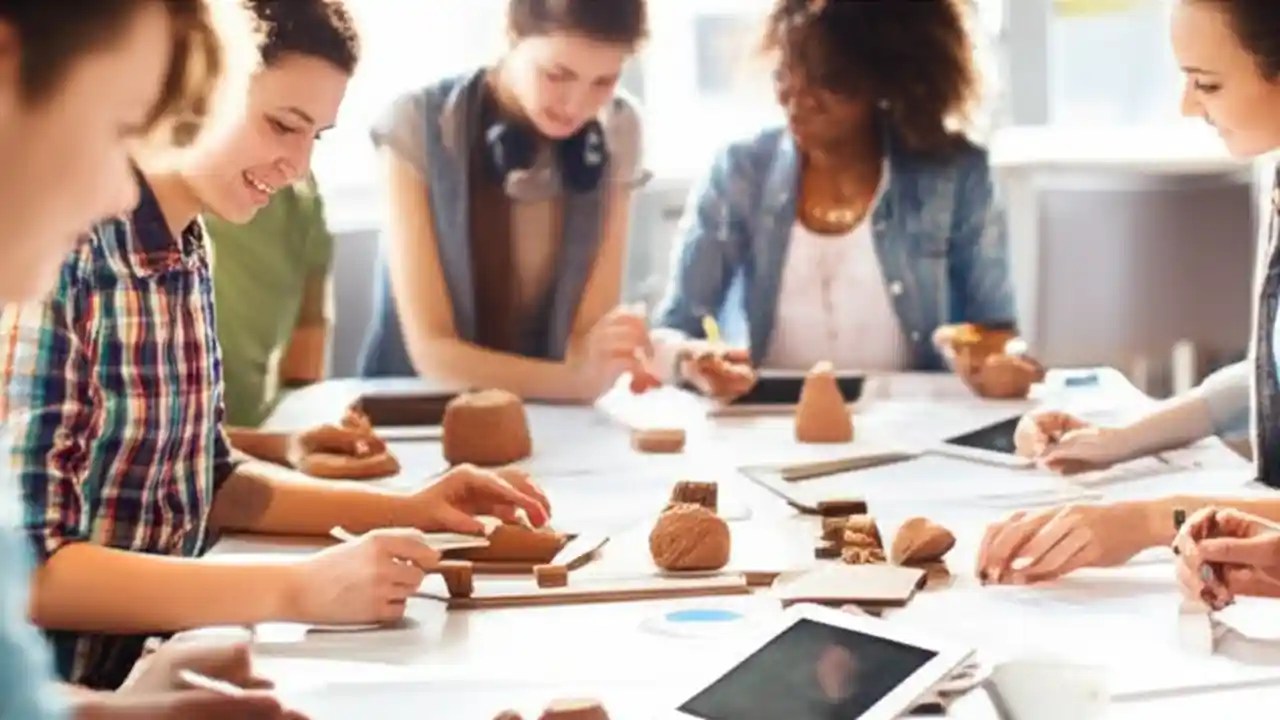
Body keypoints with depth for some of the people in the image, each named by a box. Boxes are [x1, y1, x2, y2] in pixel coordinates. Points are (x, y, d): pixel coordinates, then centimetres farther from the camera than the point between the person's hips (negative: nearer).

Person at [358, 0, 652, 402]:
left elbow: (589, 332, -8)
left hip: (551, 417, 2)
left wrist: (591, 369, -28)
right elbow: (431, 348, -16)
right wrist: (575, 380, -30)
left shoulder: (619, 132, -4)